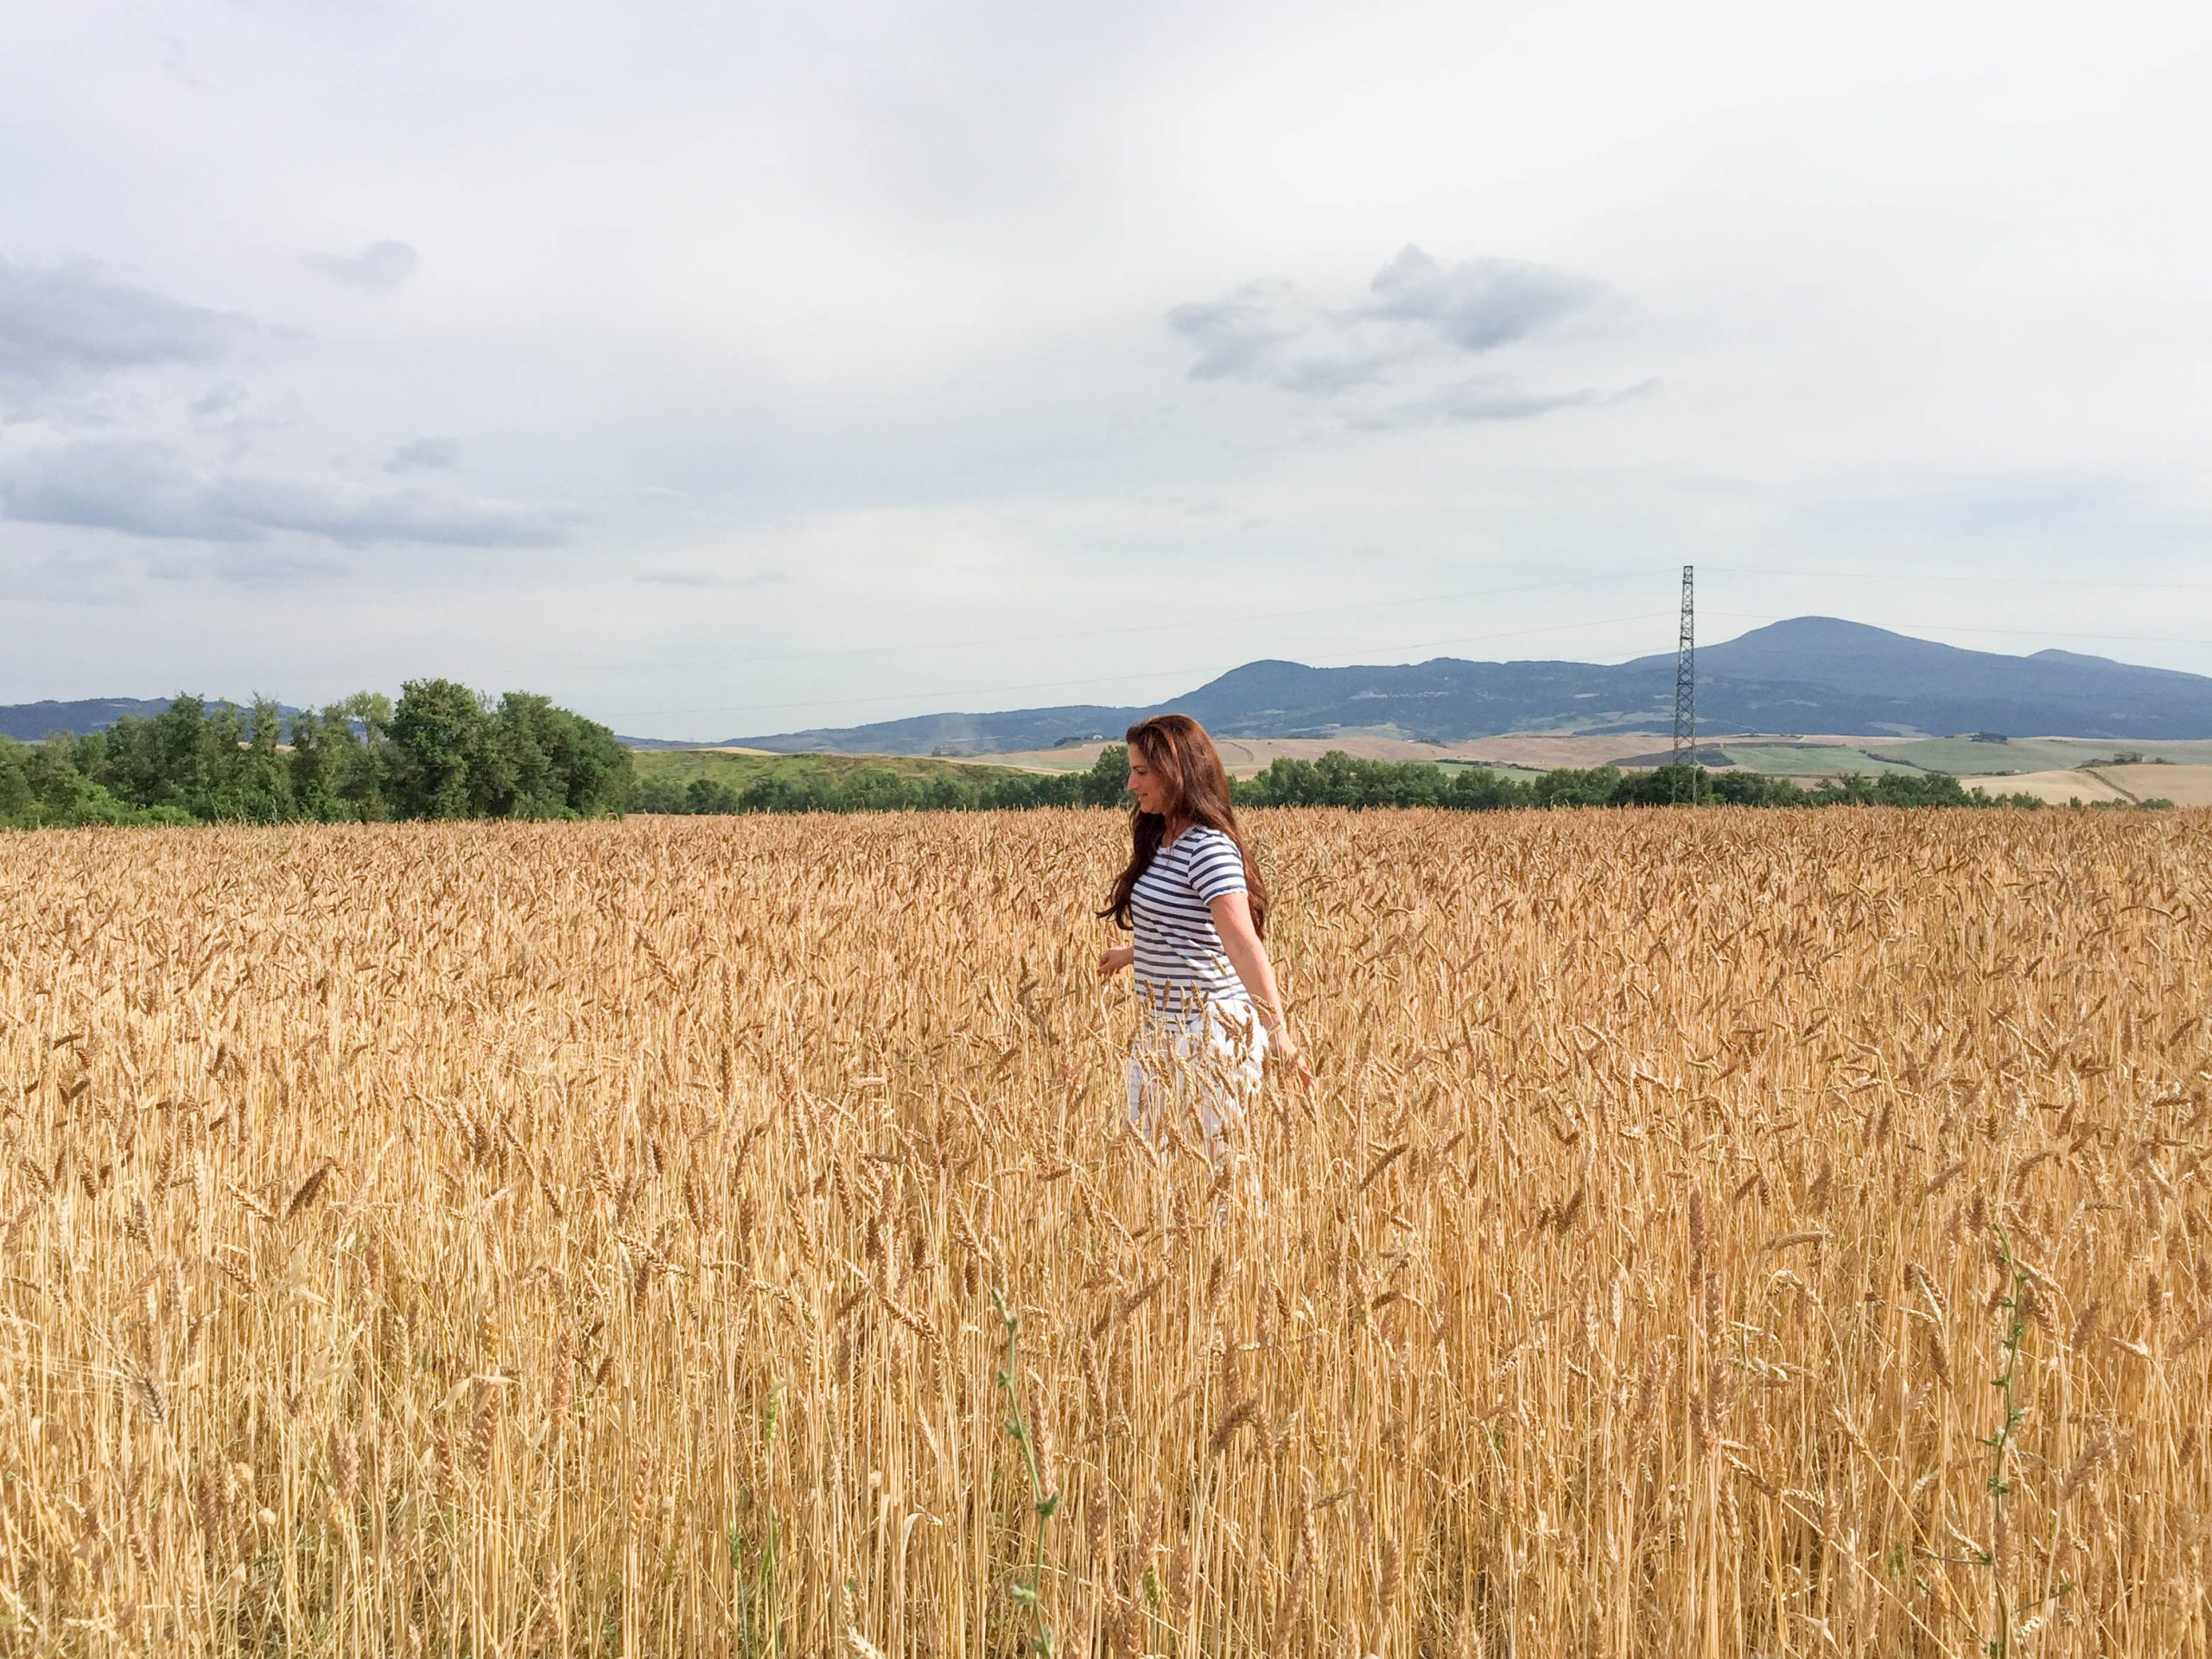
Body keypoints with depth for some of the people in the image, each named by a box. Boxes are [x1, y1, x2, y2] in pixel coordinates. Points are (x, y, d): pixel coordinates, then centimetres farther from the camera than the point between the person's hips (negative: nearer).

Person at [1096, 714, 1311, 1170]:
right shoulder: (1160, 841, 9)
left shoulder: (1209, 847, -18)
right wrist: (1130, 954, 41)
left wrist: (1278, 1030, -36)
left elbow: (1243, 945, -28)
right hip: (1159, 1029, 9)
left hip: (1213, 1030, -9)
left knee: (1226, 1154, 0)